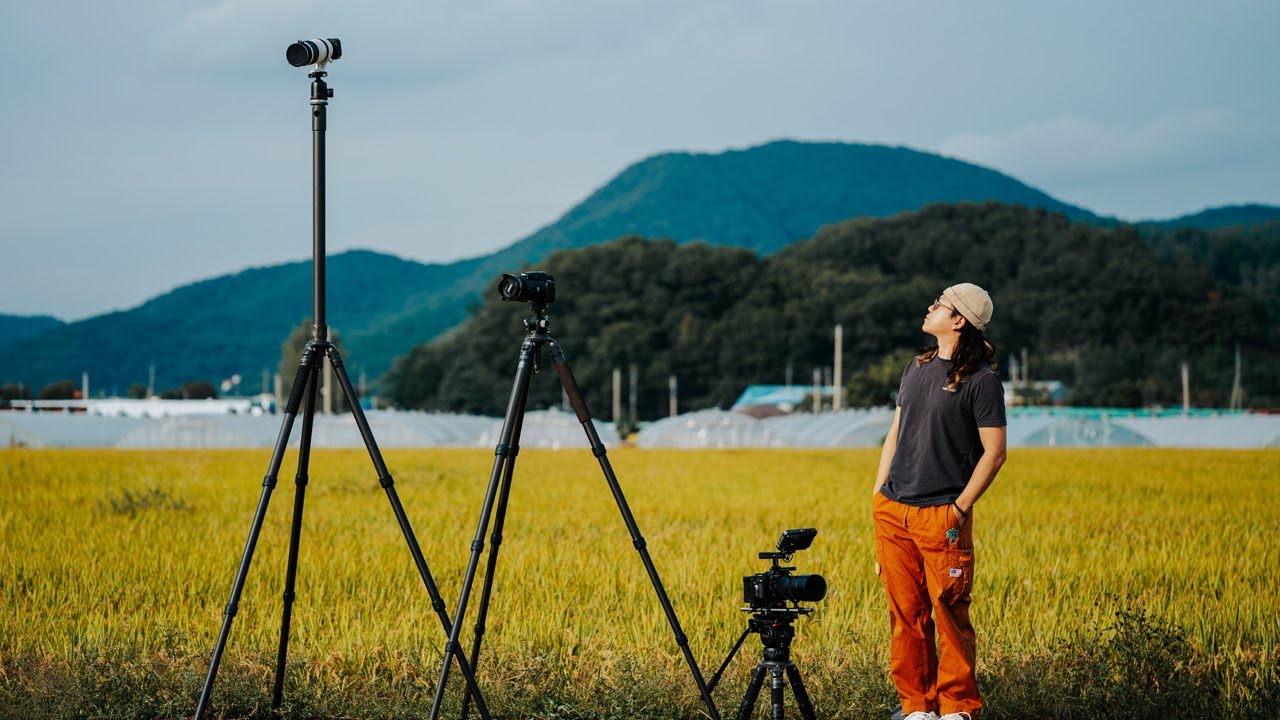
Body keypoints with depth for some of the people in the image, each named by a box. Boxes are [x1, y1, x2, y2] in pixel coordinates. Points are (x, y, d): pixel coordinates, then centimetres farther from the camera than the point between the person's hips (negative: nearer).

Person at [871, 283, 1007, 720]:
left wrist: (960, 509, -12)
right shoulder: (916, 368, 14)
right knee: (905, 613, 7)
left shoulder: (982, 381, -7)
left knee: (950, 615, -4)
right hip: (893, 512, 6)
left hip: (941, 516, -6)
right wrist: (878, 491, 11)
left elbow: (994, 452, -9)